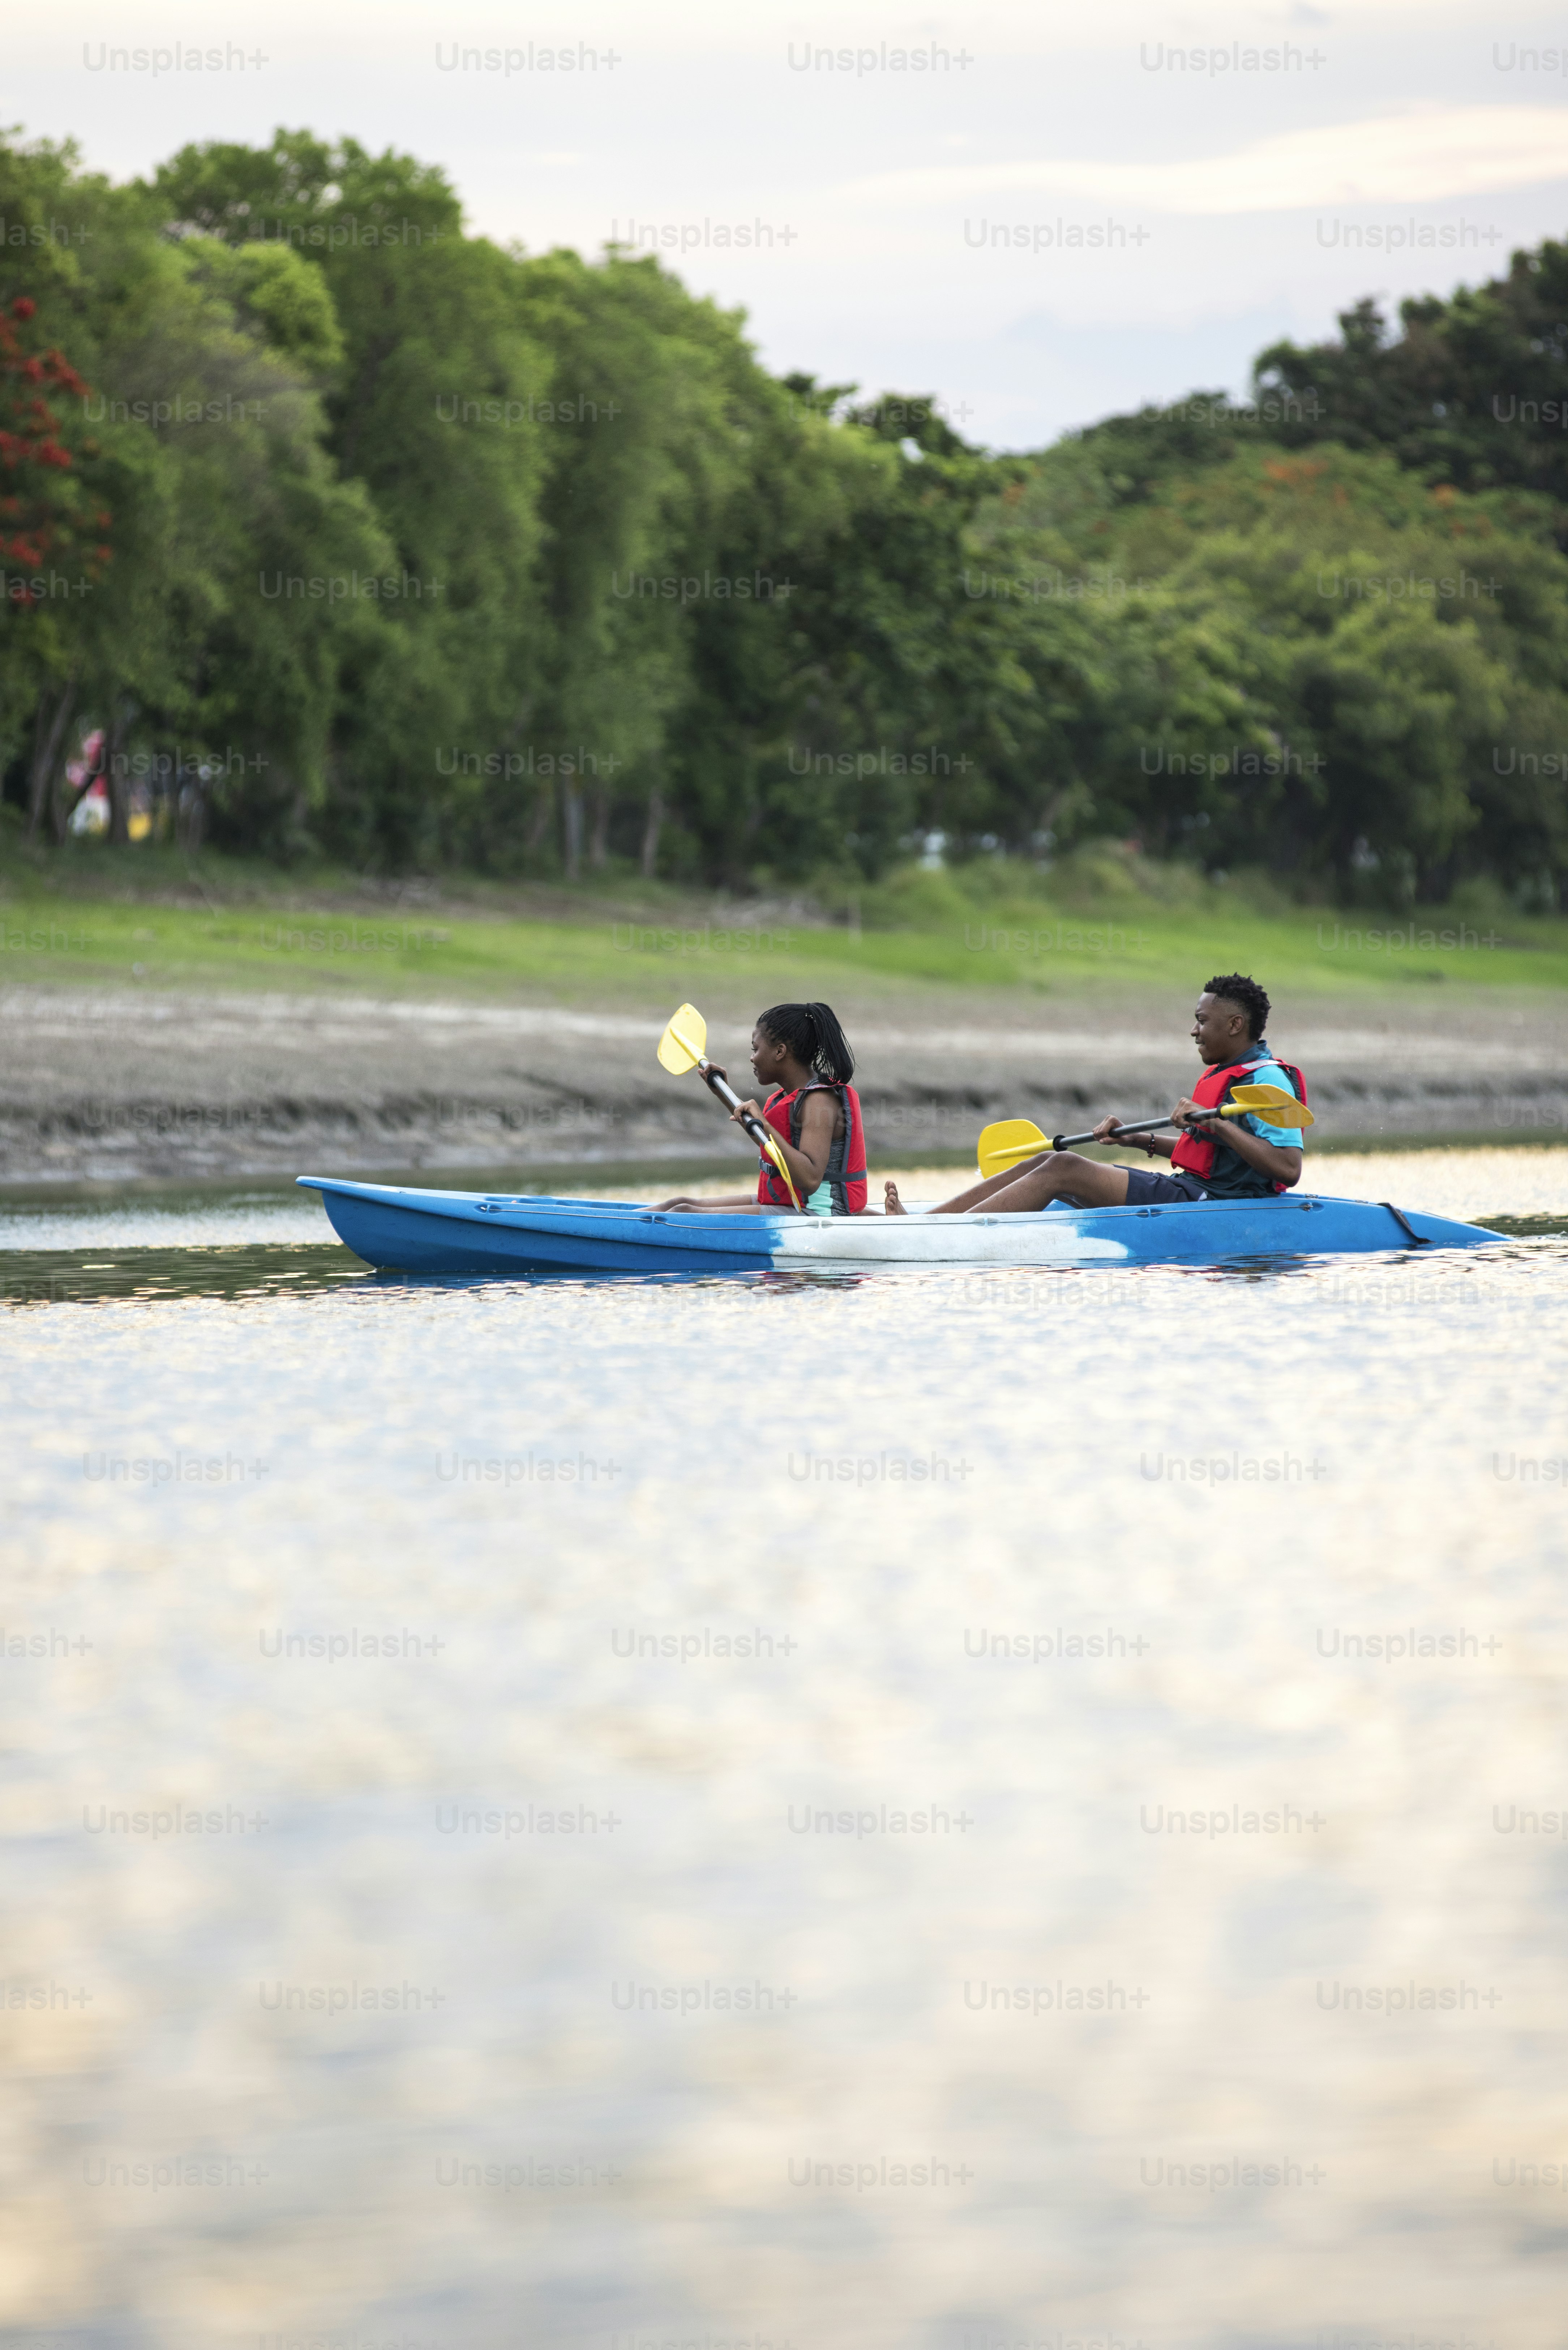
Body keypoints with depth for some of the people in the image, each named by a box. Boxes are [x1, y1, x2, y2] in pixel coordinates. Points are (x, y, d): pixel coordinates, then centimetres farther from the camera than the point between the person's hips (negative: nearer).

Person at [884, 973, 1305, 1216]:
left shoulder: (1268, 1081, -12)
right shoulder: (1225, 1074, 20)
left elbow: (1288, 1168, -24)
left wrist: (1215, 1121, -25)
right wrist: (1137, 1139, 21)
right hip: (1190, 1190, 10)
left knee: (1063, 1170, -17)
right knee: (1047, 1163, 3)